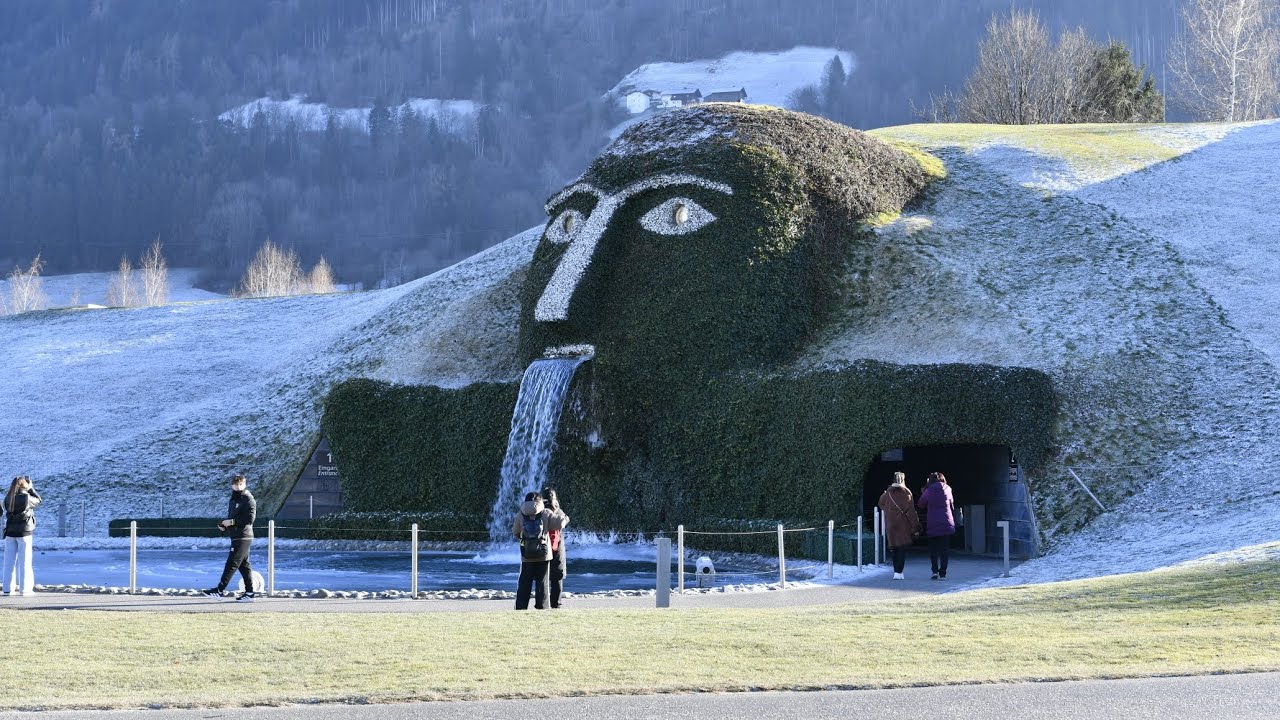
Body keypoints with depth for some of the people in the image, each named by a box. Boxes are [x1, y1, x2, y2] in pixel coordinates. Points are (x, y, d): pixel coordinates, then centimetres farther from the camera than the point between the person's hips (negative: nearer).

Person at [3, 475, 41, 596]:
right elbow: (38, 501, 4)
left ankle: (9, 587, 9)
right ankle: (24, 589, 1)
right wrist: (31, 489, 13)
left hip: (10, 532, 4)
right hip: (24, 532, -4)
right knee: (24, 560, 2)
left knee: (10, 560, 8)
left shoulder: (8, 498, -2)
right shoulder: (27, 498, -13)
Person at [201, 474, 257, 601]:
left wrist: (231, 522, -17)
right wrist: (224, 525, 7)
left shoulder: (248, 500, -10)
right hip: (236, 537, 9)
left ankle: (220, 589, -10)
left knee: (232, 564, -9)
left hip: (243, 537, -9)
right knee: (243, 565, 9)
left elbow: (250, 519, -19)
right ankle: (250, 592, 12)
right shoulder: (233, 499, 18)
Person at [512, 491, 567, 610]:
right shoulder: (546, 514, -4)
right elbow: (560, 523, -7)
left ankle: (520, 608, 5)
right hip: (544, 555, -1)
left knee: (524, 584, 8)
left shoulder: (520, 515, 1)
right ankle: (541, 607, 3)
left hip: (526, 556, 1)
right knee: (542, 583, 6)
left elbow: (515, 531, 10)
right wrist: (559, 513, 14)